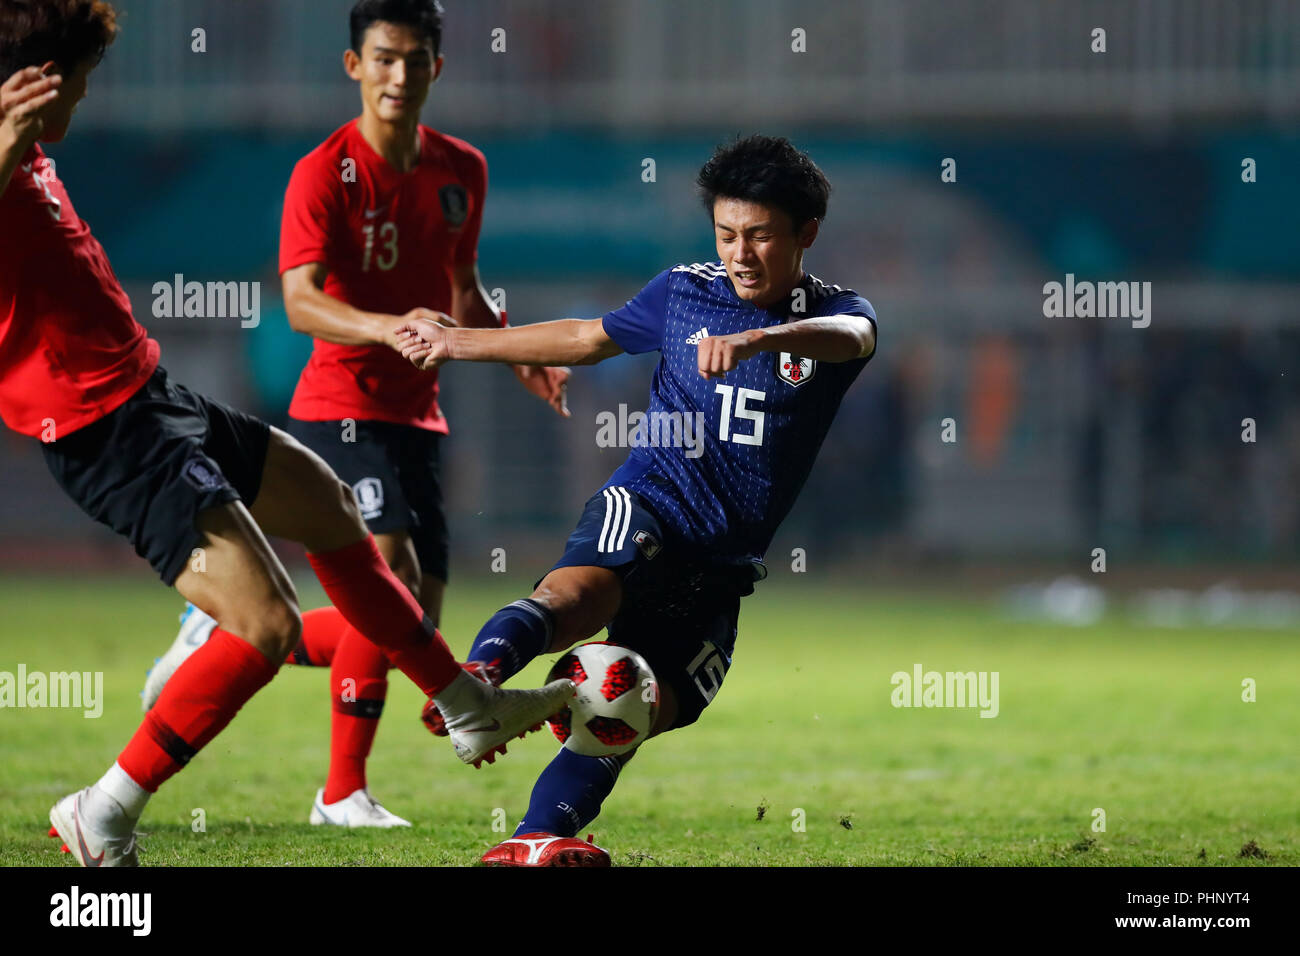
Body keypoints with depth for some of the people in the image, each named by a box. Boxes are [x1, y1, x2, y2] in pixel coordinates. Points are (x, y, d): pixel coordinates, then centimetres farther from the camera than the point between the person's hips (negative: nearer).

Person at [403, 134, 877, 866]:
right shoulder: (685, 291, 8)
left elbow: (853, 336, -26)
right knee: (573, 599, -34)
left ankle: (536, 841, -15)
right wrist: (459, 343, 34)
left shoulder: (835, 314, 1)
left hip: (722, 564, 1)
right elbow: (590, 339, 26)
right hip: (646, 507, -1)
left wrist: (757, 340, -48)